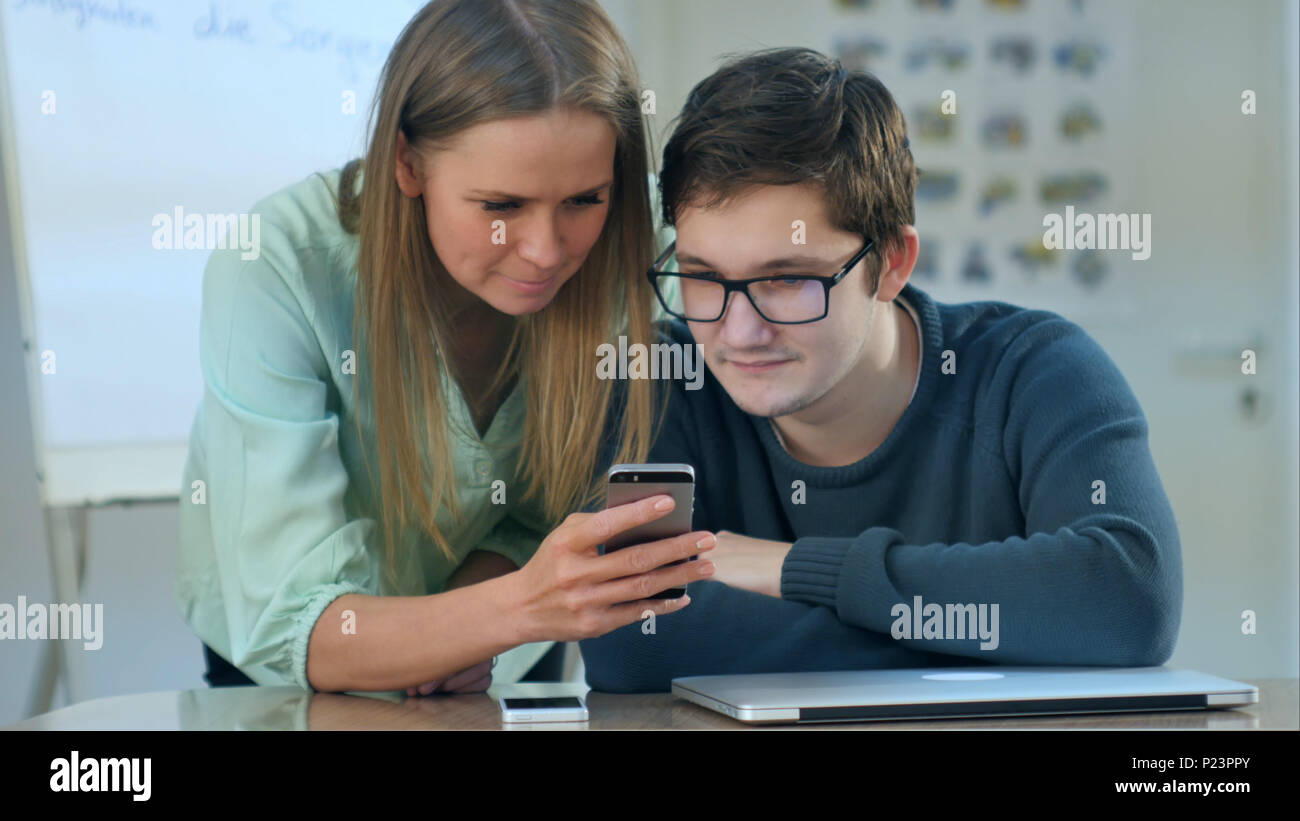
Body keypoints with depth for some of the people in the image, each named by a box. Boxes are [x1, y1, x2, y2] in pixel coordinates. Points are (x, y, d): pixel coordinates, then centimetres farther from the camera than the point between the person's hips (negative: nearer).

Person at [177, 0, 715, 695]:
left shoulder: (618, 268, -19)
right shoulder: (276, 268, -28)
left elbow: (544, 517, -4)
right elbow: (285, 630, -31)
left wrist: (467, 629, -25)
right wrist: (522, 605, -48)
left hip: (500, 671, 2)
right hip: (282, 679, -2)